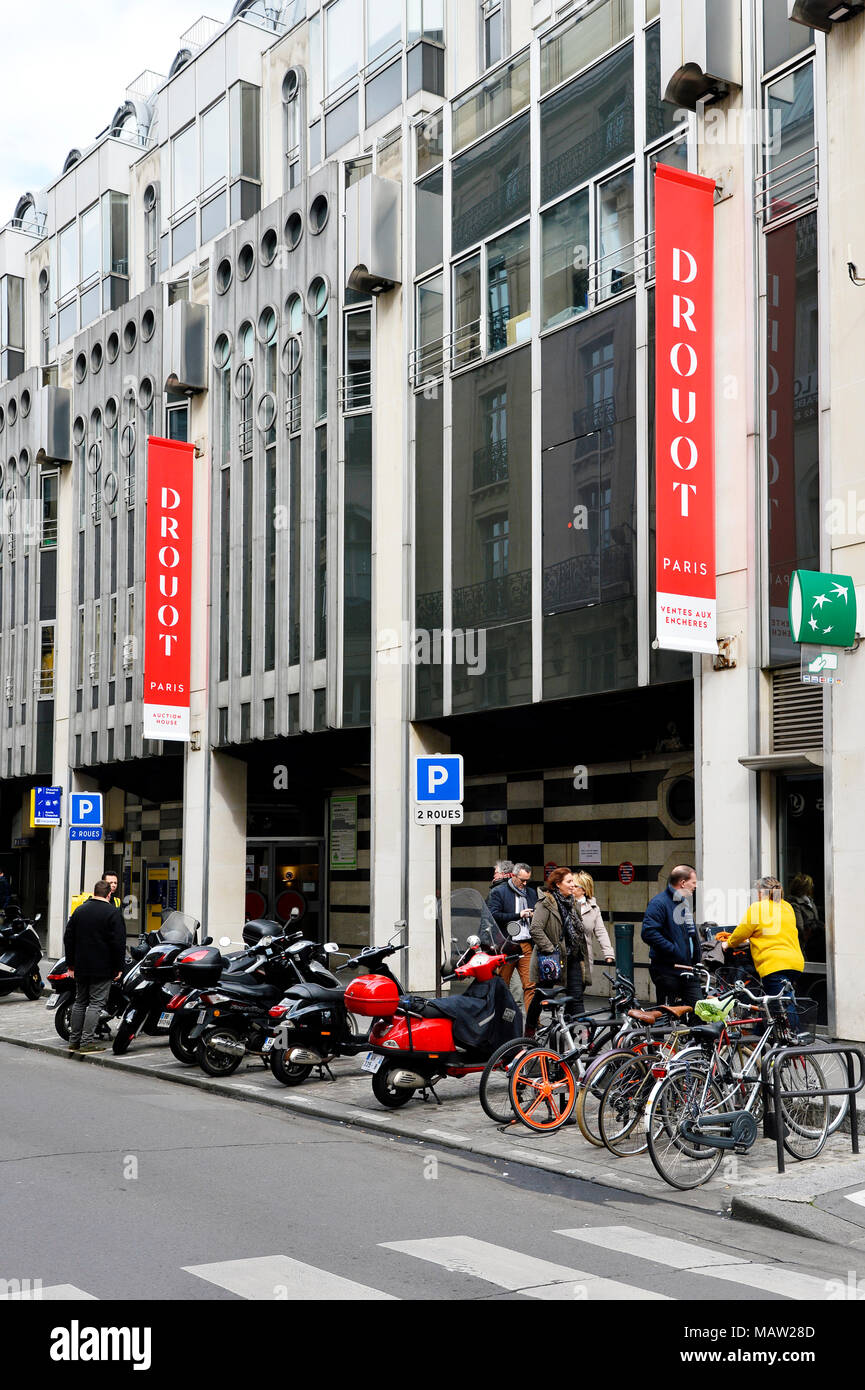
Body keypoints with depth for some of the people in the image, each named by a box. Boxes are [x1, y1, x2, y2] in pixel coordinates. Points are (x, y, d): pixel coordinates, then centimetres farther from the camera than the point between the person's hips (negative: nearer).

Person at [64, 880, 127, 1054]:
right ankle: (87, 1041, -9)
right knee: (96, 1003, -4)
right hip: (102, 968, -6)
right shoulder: (112, 912, -9)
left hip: (81, 966, 6)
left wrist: (71, 964, 17)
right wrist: (118, 967, -6)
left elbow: (68, 938, 12)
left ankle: (74, 1040, 15)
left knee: (80, 1002, 14)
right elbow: (119, 942, -13)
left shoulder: (80, 910, 9)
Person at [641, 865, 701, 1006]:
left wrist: (697, 961, 18)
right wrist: (673, 950, -24)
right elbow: (648, 933, -24)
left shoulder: (685, 902, 18)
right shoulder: (660, 902, -12)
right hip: (667, 971, -8)